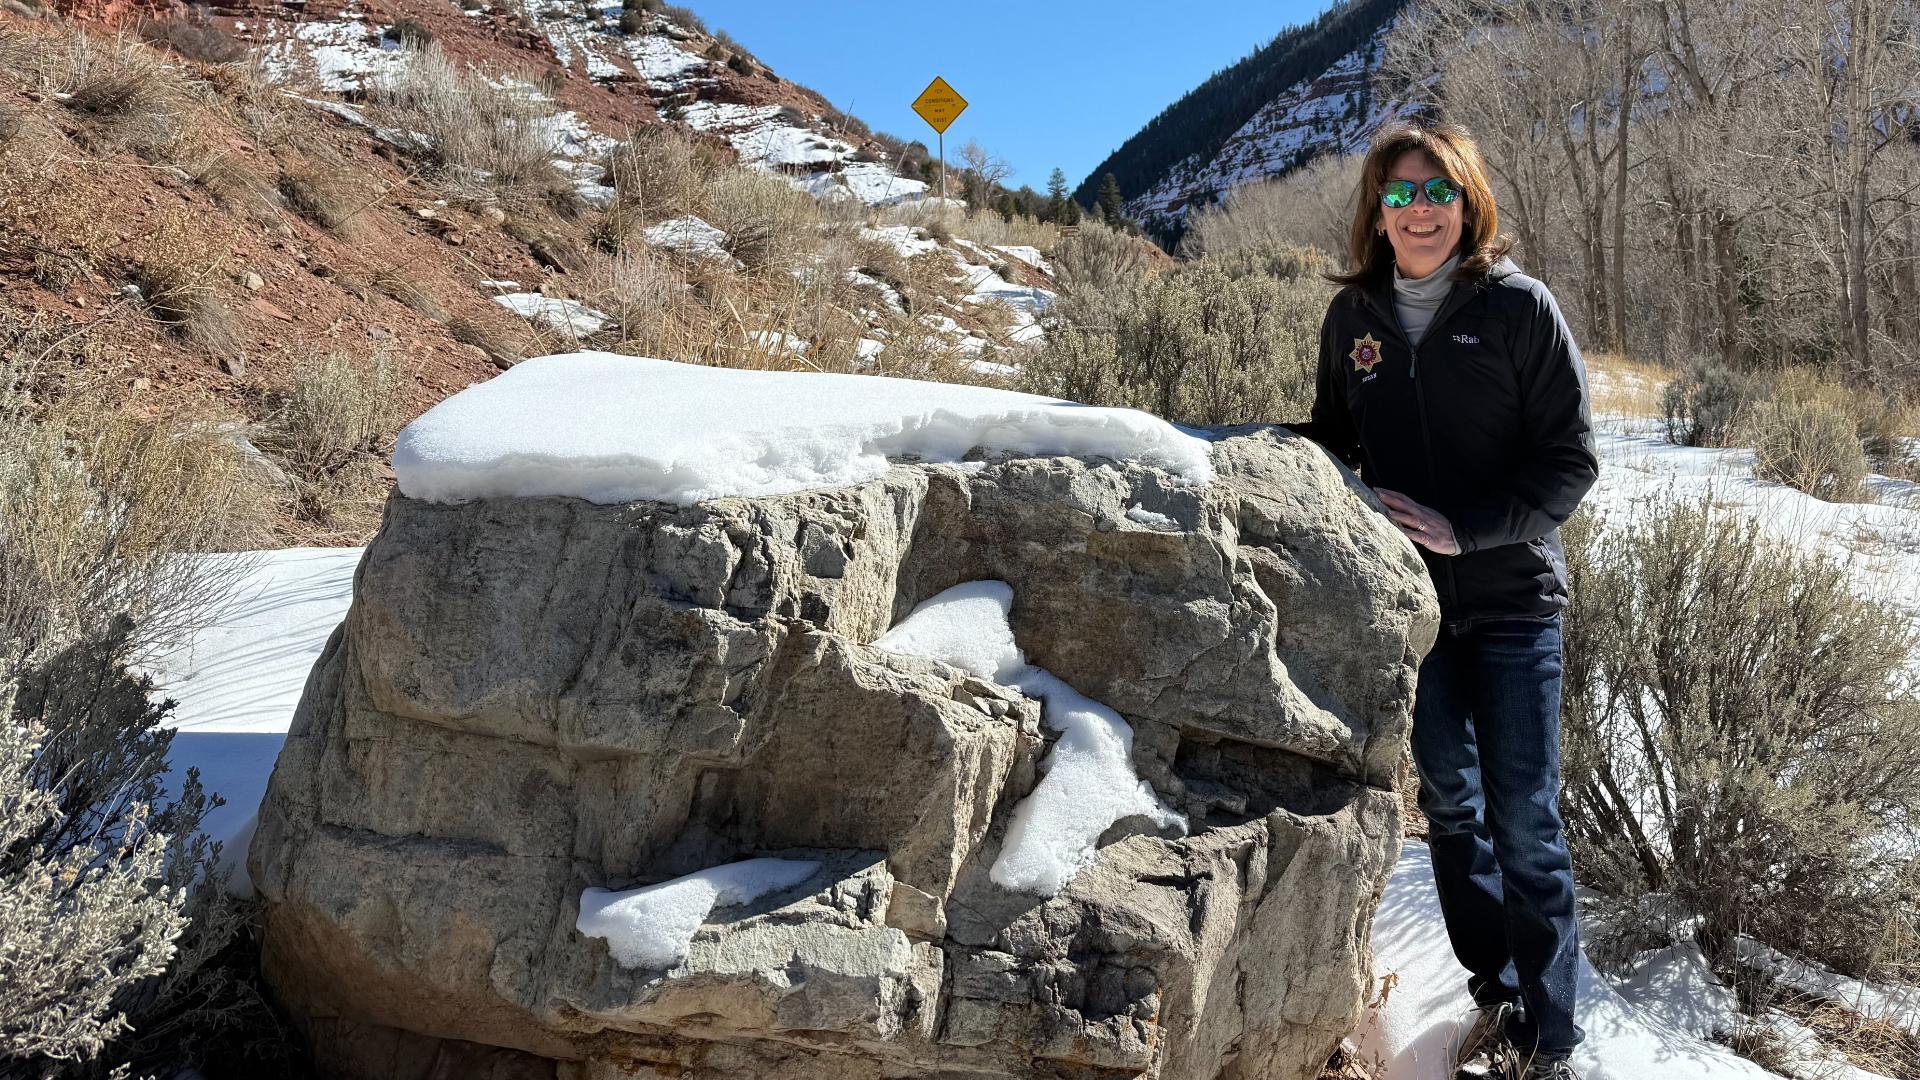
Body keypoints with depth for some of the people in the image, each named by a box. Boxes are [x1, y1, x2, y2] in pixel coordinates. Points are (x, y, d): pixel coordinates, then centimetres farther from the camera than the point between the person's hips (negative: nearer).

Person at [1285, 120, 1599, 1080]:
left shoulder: (1518, 307, -8)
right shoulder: (1354, 314, 3)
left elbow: (1569, 458, -8)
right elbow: (1333, 435, 15)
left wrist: (1466, 528, -19)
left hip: (1510, 597, -4)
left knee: (1524, 817, -1)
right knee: (1448, 802, 12)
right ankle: (1497, 996, 29)